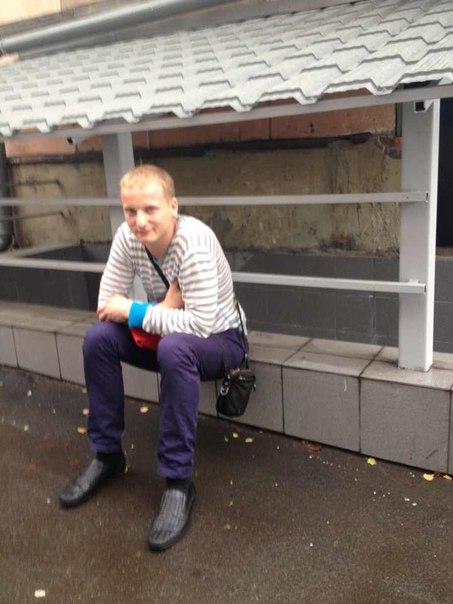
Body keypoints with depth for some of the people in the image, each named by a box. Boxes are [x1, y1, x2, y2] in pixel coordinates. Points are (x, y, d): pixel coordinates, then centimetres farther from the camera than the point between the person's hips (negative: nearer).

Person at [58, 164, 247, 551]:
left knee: (175, 348, -37)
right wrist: (161, 312, -23)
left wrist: (136, 313, -27)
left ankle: (179, 481, -24)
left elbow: (202, 323, -35)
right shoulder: (127, 236, -12)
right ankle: (108, 456, 2)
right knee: (98, 338, -13)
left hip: (220, 338, -6)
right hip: (168, 334, 6)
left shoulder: (194, 241, -29)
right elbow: (107, 303, -8)